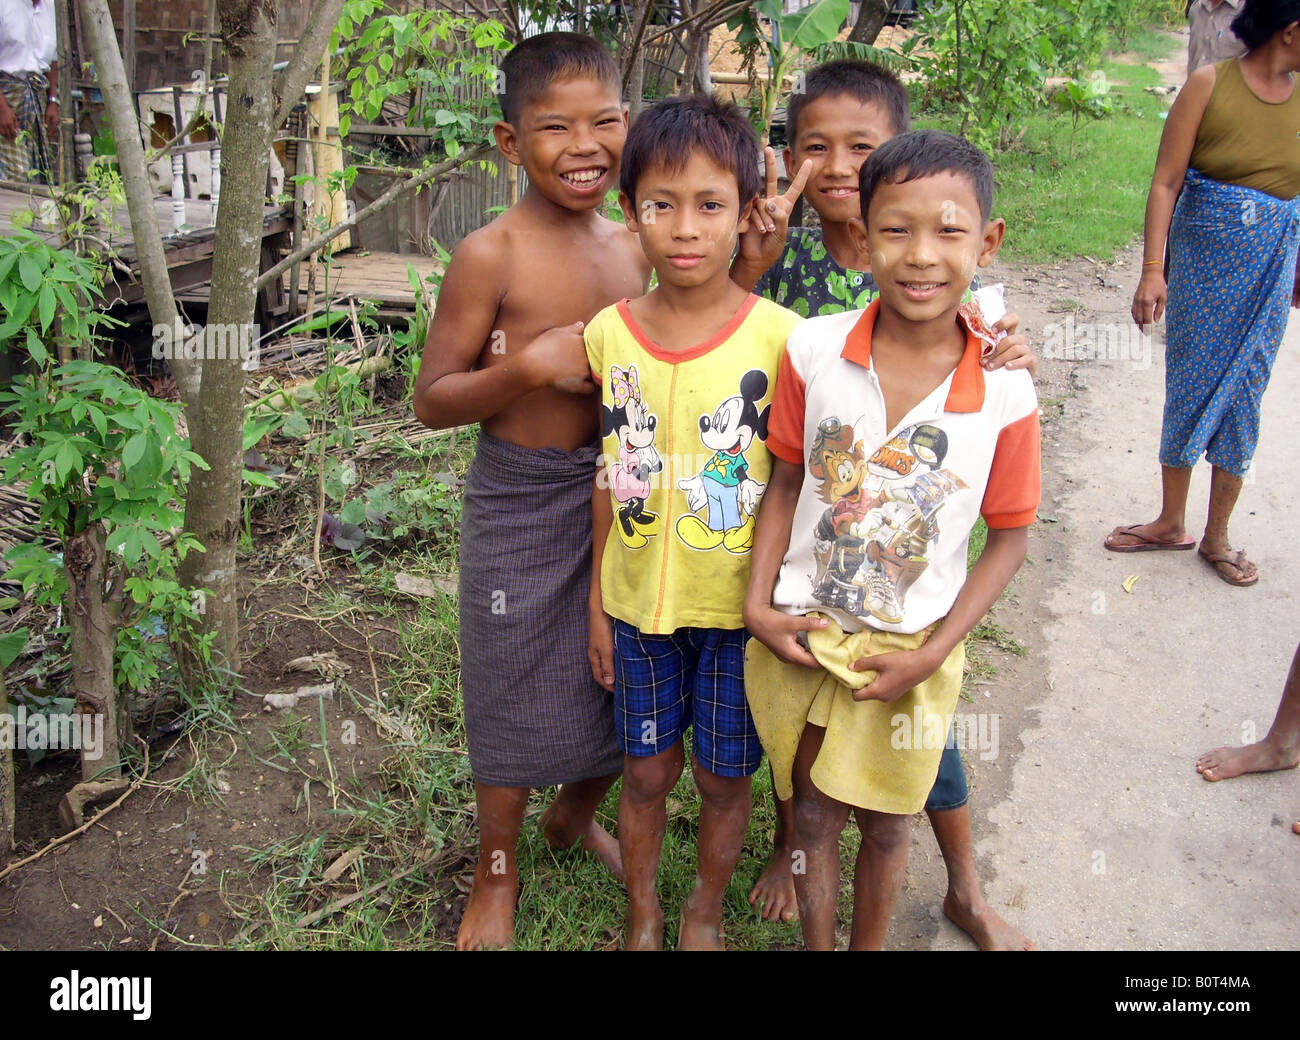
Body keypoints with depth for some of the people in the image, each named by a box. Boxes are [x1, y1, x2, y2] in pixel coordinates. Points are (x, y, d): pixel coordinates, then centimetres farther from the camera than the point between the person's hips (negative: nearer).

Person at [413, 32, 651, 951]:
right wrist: (529, 366, -26)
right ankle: (498, 869, 37)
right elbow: (432, 401, -10)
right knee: (516, 694, 11)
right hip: (520, 504, -5)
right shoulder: (491, 256, -14)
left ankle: (576, 814, 49)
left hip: (618, 493, 5)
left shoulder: (637, 250, 2)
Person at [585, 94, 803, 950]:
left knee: (724, 775, 13)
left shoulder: (779, 336, -13)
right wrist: (599, 601, 7)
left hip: (739, 603, -2)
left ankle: (705, 914, 41)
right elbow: (612, 475, 4)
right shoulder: (611, 334, -4)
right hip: (639, 599, 2)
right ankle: (642, 916, 41)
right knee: (647, 771, 16)